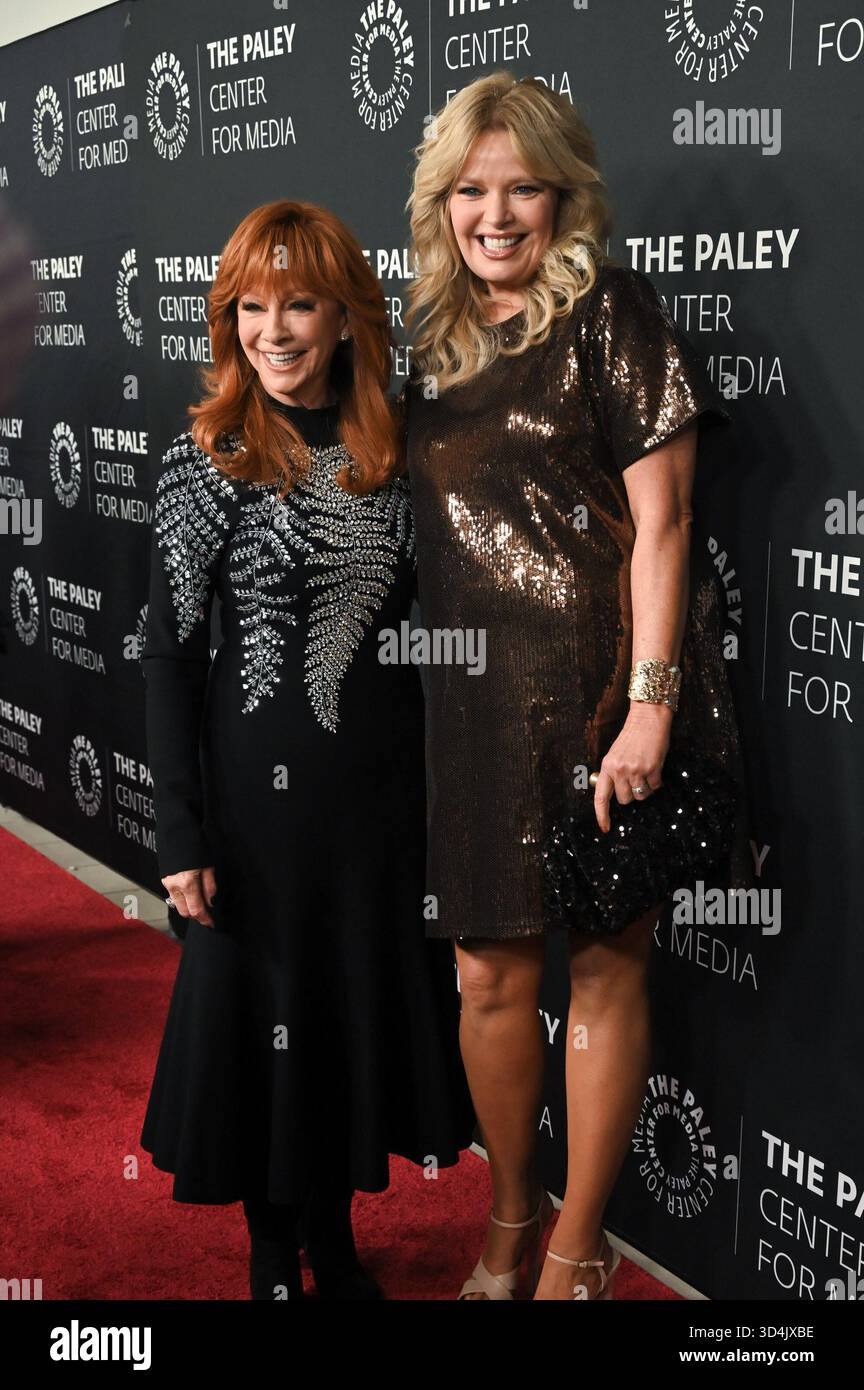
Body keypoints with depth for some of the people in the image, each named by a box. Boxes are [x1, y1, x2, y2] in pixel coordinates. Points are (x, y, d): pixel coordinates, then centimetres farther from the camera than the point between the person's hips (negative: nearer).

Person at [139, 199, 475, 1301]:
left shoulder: (388, 448, 2)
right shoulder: (207, 459, -10)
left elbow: (407, 618, 10)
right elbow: (168, 652, -10)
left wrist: (427, 785, 8)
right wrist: (184, 837, -13)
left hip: (380, 782, 4)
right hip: (259, 781, -4)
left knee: (364, 998, 15)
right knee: (261, 1005, 9)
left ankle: (336, 1235, 36)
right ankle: (273, 1250, 30)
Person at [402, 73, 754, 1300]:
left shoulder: (609, 310, -3)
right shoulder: (432, 333, 13)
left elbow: (660, 517, -9)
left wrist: (649, 702, -16)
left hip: (600, 680, -4)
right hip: (475, 690, 5)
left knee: (606, 968, 5)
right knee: (491, 972, 8)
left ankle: (578, 1248, 20)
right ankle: (510, 1221, 29)